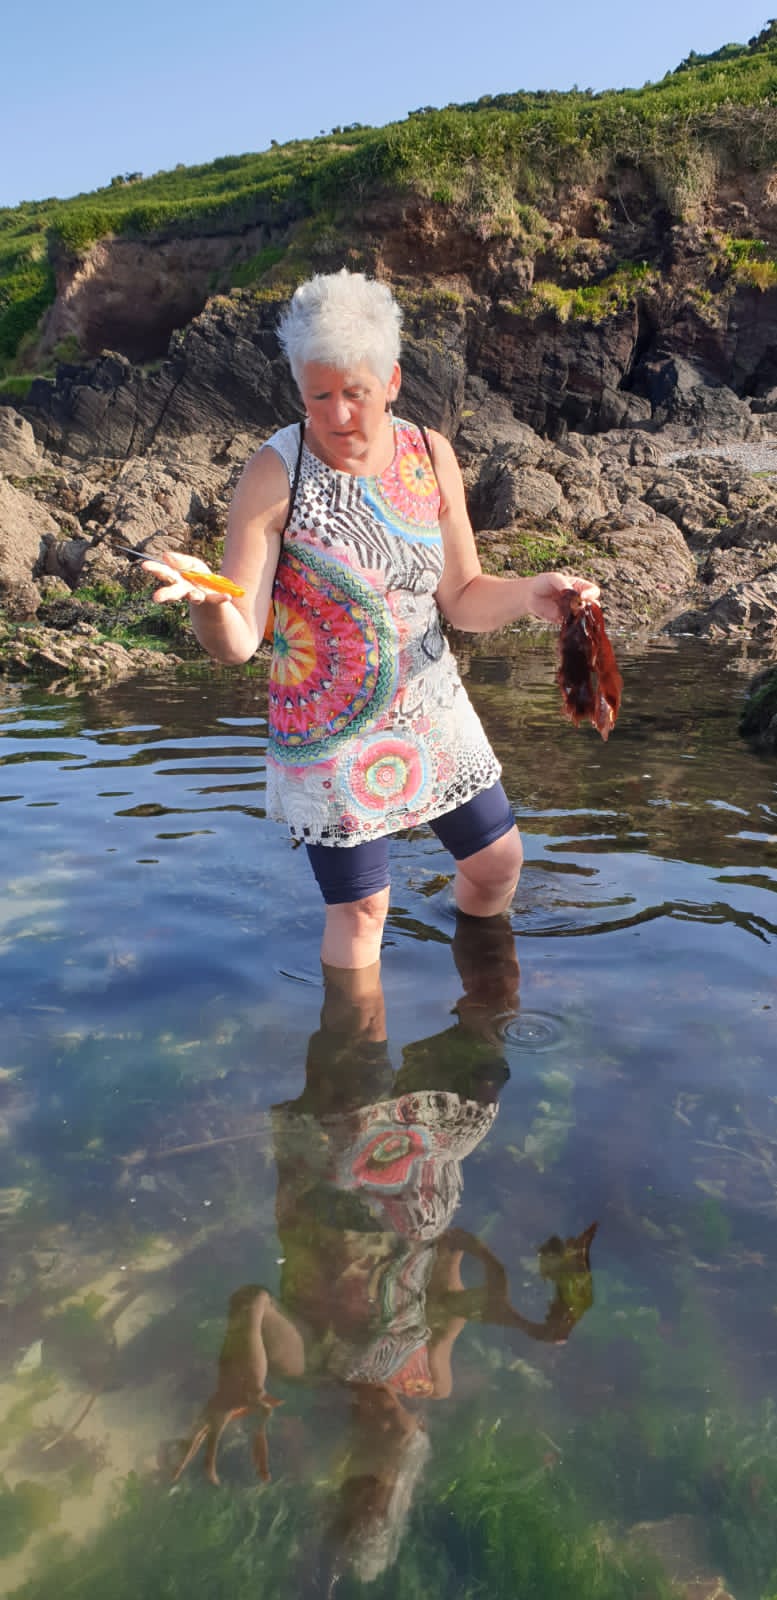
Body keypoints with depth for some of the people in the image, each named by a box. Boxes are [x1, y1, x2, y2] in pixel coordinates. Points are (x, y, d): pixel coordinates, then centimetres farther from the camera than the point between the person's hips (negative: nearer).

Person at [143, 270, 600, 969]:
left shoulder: (429, 454, -3)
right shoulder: (275, 475, -17)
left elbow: (462, 600, 2)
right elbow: (236, 642, -20)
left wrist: (529, 593, -18)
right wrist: (210, 603, -42)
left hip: (432, 709, 5)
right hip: (331, 729, -5)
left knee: (498, 860, 17)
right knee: (360, 907, 4)